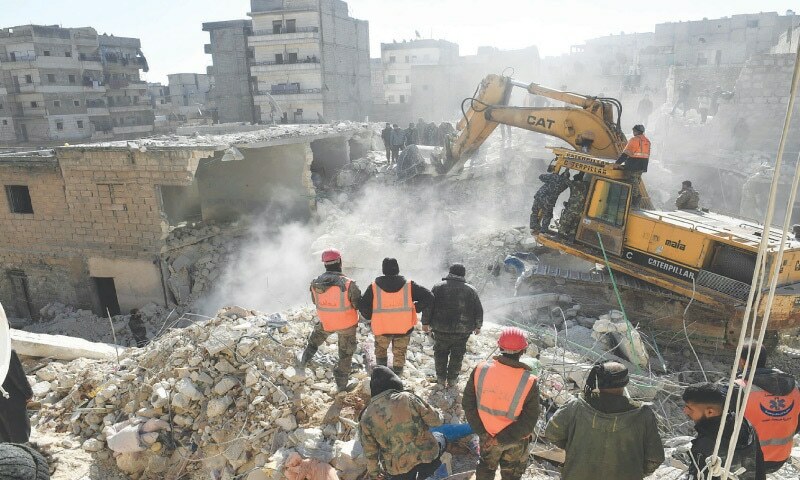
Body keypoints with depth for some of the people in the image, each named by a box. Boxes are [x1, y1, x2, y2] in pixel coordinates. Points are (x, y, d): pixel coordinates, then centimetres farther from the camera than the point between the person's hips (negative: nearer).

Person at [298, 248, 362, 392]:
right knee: (346, 354, 17)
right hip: (347, 325, -3)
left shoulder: (315, 283, -15)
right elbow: (359, 304, -18)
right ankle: (342, 385, 28)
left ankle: (303, 364, 28)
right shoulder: (348, 284, -28)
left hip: (325, 323, 3)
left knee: (313, 342, 34)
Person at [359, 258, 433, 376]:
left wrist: (371, 317, 11)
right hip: (404, 328, 0)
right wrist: (416, 308, 2)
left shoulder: (374, 287, -8)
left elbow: (363, 306, -6)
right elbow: (429, 297, -8)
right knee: (399, 355, 18)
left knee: (381, 351, 25)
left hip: (382, 327, 0)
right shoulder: (409, 285, -7)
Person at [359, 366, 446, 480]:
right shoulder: (407, 398, -12)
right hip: (426, 454, -4)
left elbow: (370, 452, -1)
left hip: (398, 469, 4)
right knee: (440, 437, 29)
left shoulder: (366, 418, -7)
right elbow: (435, 421, -6)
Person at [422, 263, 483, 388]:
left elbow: (428, 306, -3)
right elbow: (479, 311, 4)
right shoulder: (471, 290, -1)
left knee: (440, 353, 16)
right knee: (457, 355, 15)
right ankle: (452, 380, 21)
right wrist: (478, 326, 16)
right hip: (462, 331, 0)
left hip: (441, 328, 0)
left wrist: (425, 322, 7)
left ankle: (441, 378, 22)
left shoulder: (438, 287, -3)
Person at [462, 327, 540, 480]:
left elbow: (468, 403, -12)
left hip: (487, 435, 2)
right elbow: (528, 421, -23)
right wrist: (503, 439, -16)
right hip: (516, 441, -2)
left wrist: (482, 431, -7)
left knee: (486, 467, 29)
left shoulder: (481, 369, -21)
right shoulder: (529, 382, -27)